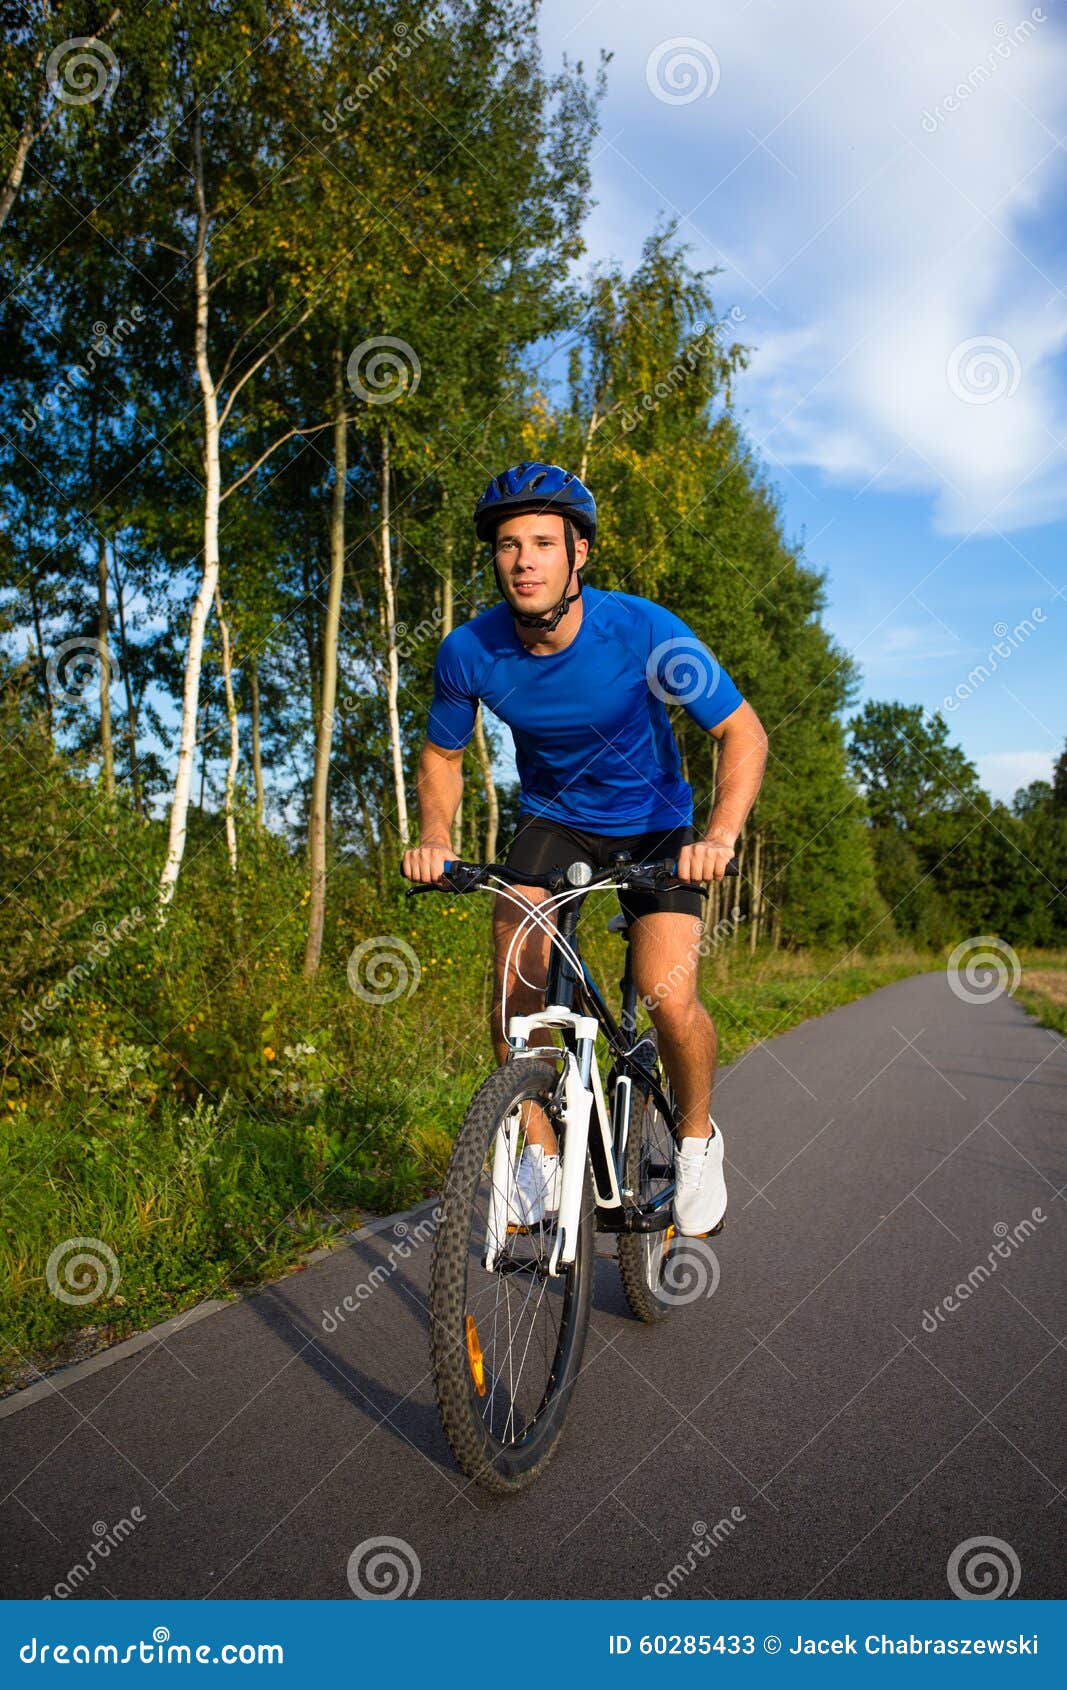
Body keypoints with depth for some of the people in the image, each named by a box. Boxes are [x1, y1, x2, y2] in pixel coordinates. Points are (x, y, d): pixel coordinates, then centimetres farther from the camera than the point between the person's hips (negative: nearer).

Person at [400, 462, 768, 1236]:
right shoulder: (470, 651, -18)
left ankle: (698, 1137, 11)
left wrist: (720, 834, -35)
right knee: (516, 992, -17)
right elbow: (442, 754, 0)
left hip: (654, 825, -2)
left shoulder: (643, 631, -26)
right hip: (552, 819, 3)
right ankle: (541, 1156, 4)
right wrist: (435, 834, -18)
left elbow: (744, 732, -19)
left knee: (670, 1000, -19)